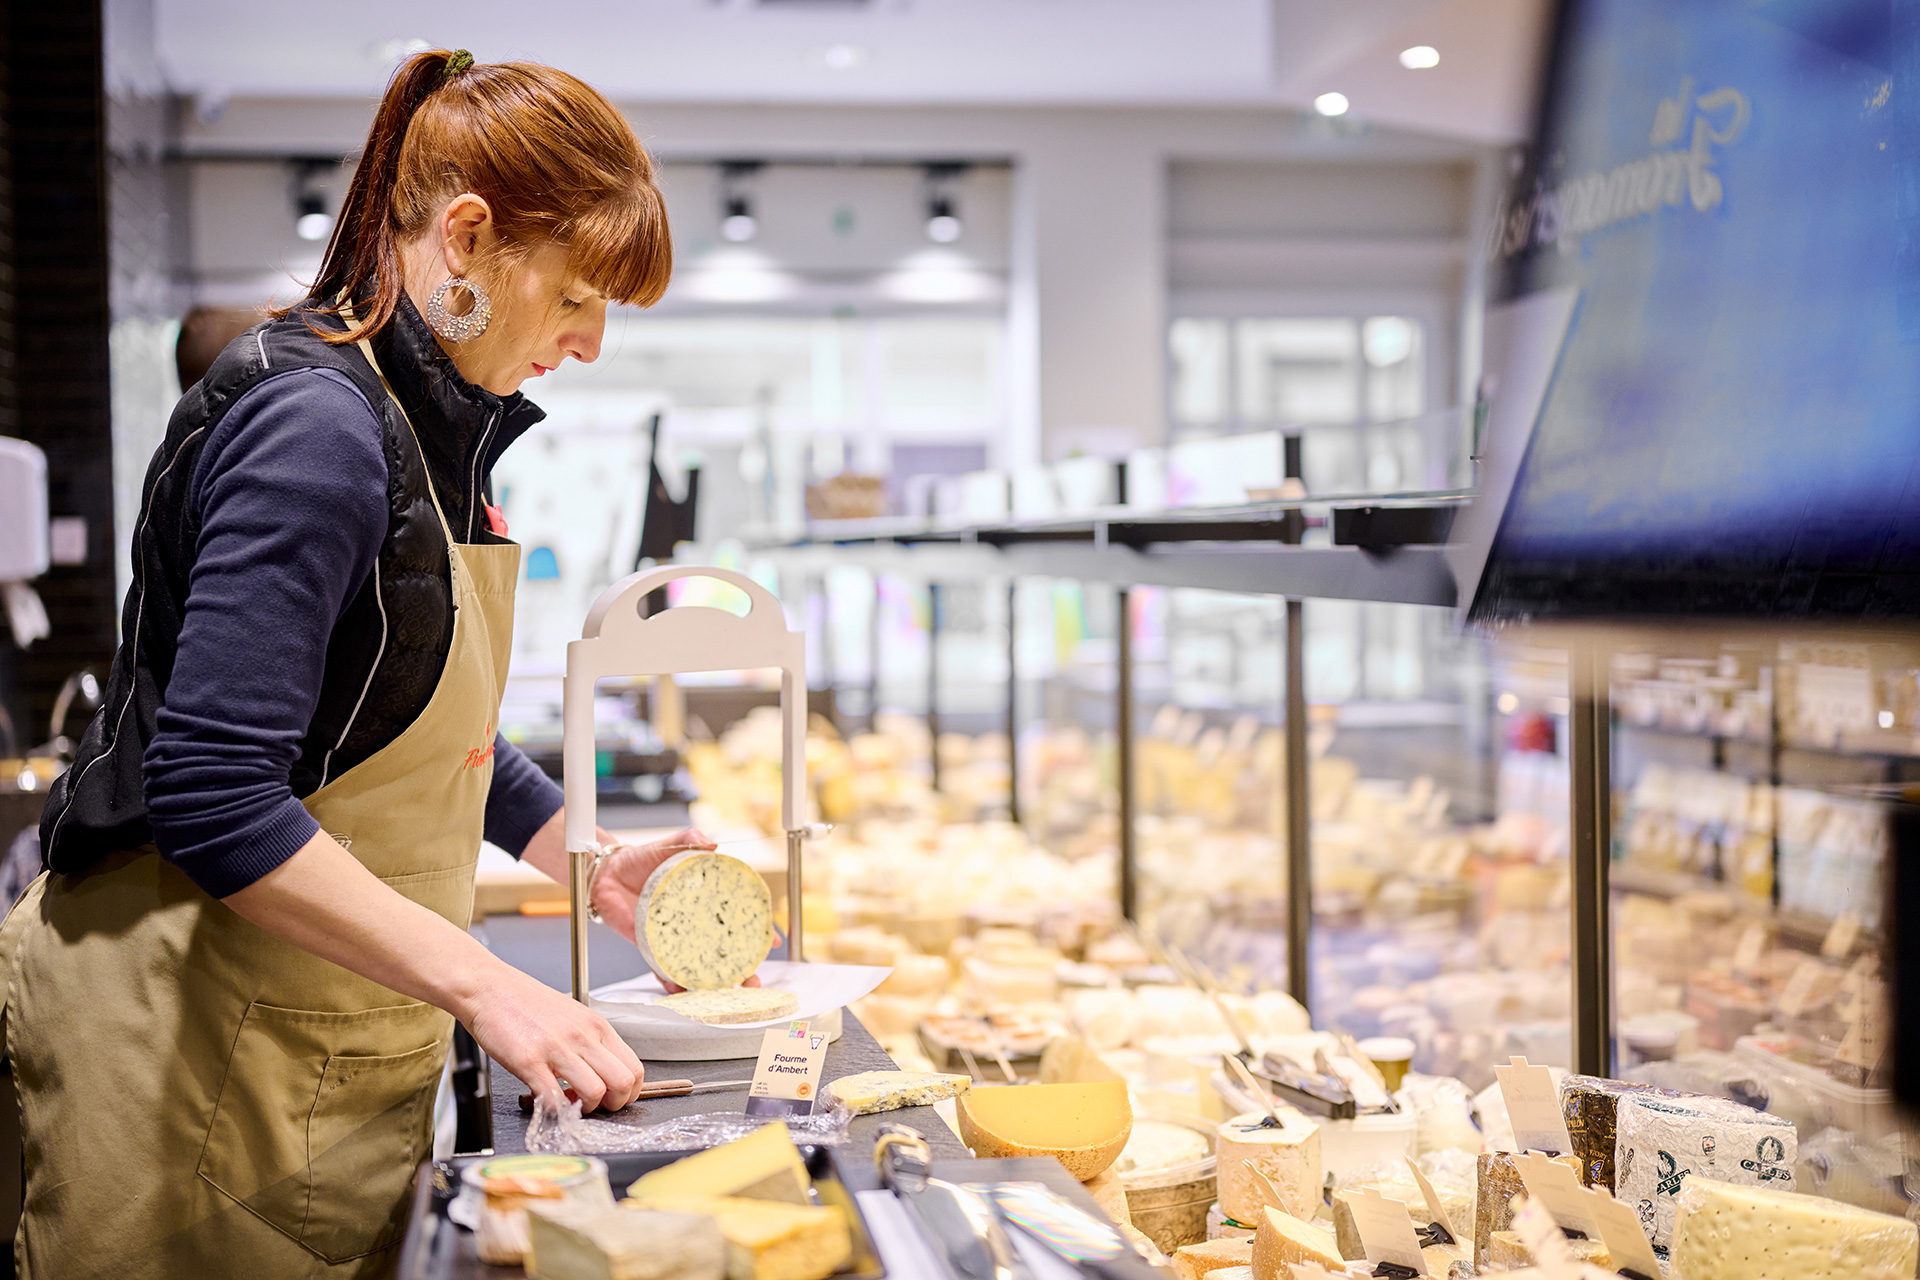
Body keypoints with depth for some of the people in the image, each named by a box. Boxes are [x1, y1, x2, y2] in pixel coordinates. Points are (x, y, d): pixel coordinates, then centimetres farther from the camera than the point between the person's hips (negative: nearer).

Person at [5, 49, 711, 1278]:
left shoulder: (438, 423, 9)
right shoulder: (317, 426, -22)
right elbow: (214, 797, -28)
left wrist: (596, 863, 13)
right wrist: (483, 982, -28)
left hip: (335, 1037, 9)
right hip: (200, 1042, -9)